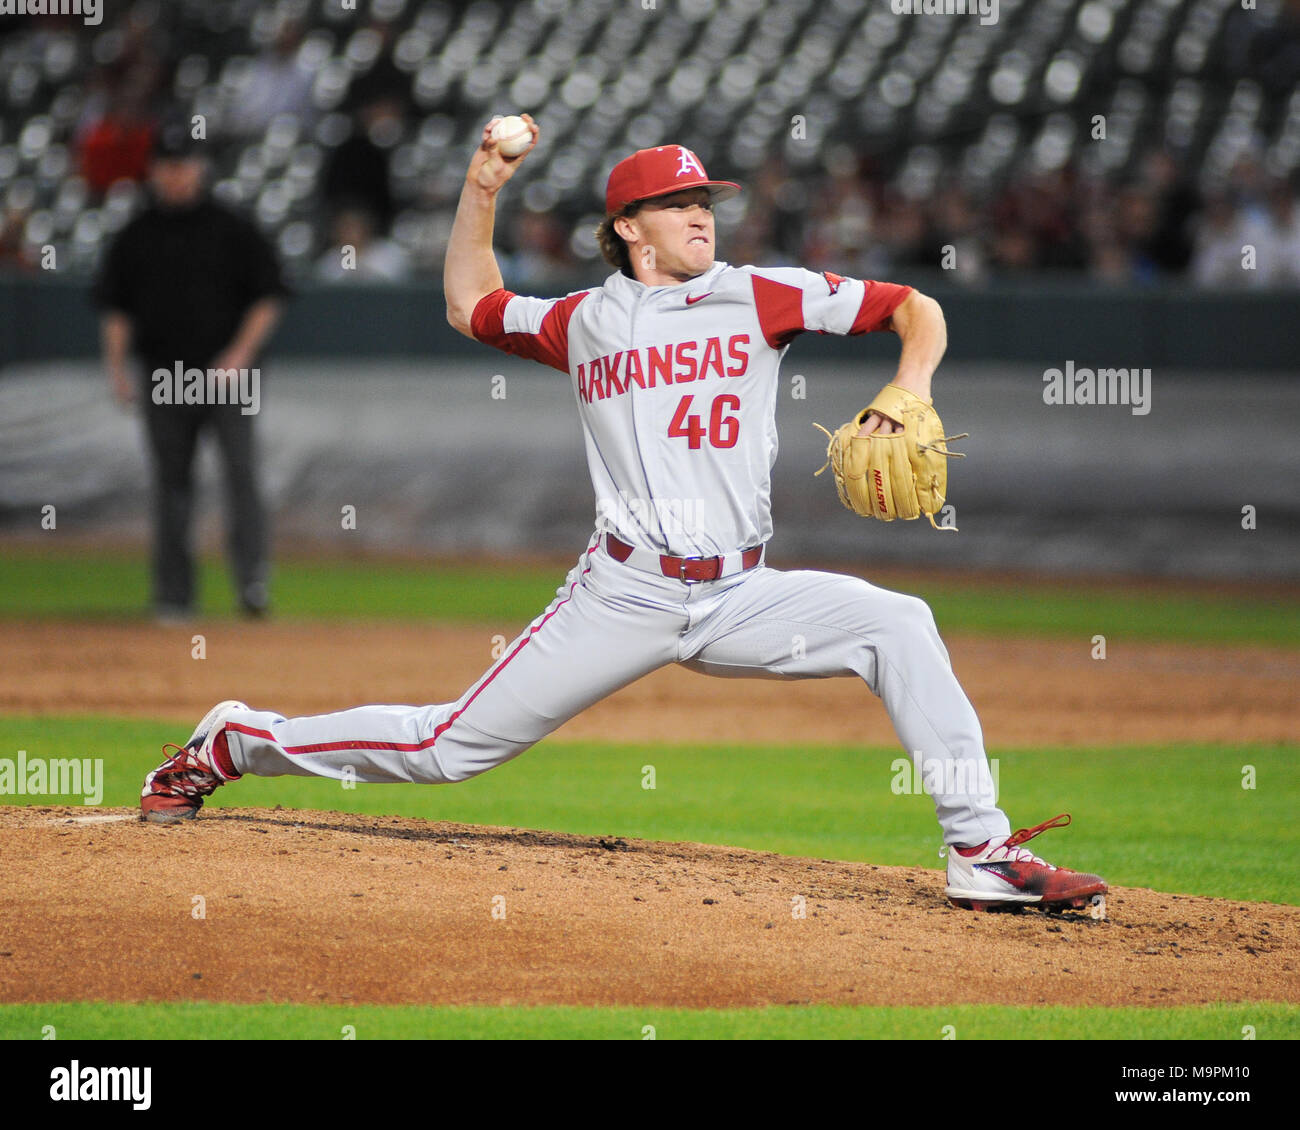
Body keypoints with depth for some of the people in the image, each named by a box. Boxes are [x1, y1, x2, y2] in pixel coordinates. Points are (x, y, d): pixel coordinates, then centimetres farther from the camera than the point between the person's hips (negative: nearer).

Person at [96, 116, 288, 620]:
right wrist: (116, 366, 0)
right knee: (171, 483, 5)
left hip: (228, 375, -2)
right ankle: (173, 593, 11)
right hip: (163, 379, 2)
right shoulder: (134, 238, 10)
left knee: (240, 470, -15)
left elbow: (267, 298, 3)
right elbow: (115, 307, 13)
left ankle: (252, 579, -19)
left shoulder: (231, 230, 3)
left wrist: (241, 353, -10)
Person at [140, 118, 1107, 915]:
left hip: (741, 596, 1)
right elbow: (471, 306, 27)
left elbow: (917, 310, 7)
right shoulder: (582, 322, 9)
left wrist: (908, 397, -11)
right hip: (622, 596, -1)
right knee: (454, 747, -2)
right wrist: (482, 192, 18)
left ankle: (982, 852, -22)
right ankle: (238, 742, 19)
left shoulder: (758, 297, 5)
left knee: (898, 623, -23)